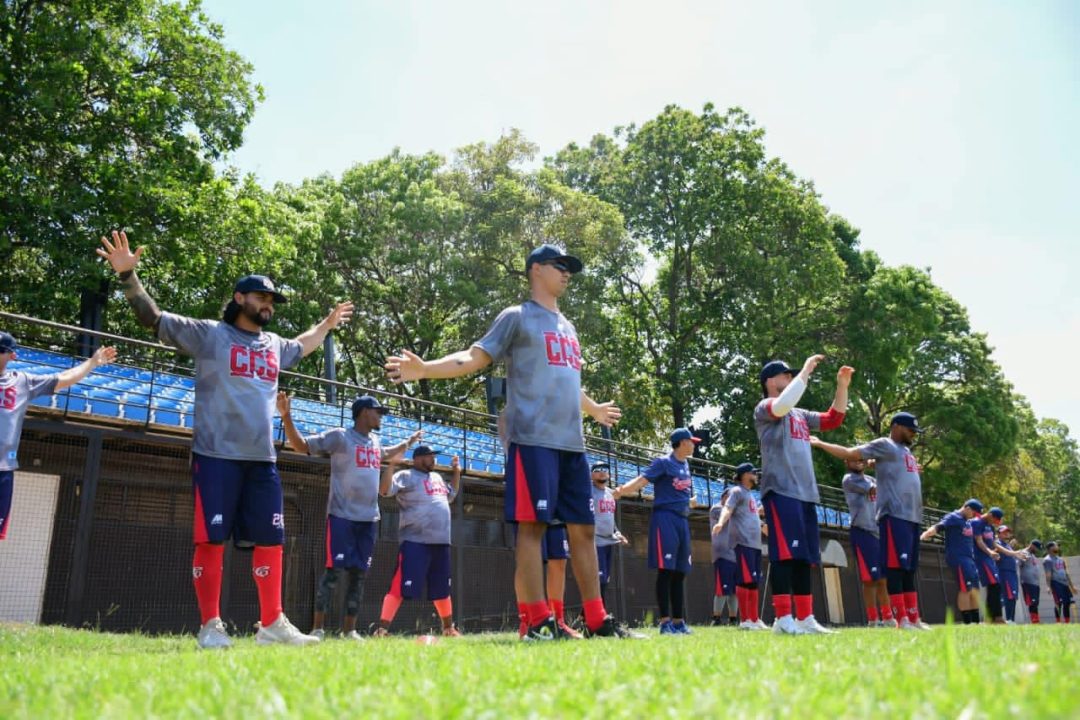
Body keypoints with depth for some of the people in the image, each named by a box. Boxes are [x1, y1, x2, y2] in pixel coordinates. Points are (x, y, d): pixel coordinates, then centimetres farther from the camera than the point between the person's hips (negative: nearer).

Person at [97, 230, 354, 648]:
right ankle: (211, 625, 8)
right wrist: (128, 276, -16)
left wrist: (327, 324, 43)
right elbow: (152, 318, -4)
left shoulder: (275, 345, 18)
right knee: (211, 540, -3)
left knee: (270, 540, 5)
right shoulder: (208, 334, 0)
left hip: (263, 460, 6)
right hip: (217, 456, -6)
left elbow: (302, 347, 41)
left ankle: (272, 624, 13)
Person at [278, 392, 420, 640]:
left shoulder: (375, 441, 15)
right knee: (333, 569, -8)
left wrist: (409, 442, 44)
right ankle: (318, 628, -1)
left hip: (369, 519, 7)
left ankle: (349, 629, 15)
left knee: (359, 573, 8)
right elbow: (301, 445, -9)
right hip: (342, 516, -7)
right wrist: (286, 416, -22)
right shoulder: (339, 436, -6)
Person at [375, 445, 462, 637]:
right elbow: (384, 490, -20)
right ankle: (382, 629, -12)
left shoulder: (437, 477, 19)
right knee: (400, 587, -14)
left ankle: (448, 628, 31)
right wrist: (392, 463, -27)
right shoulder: (406, 476, -5)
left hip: (441, 542, 7)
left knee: (442, 589, 18)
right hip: (415, 542, -7)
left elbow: (452, 495, 35)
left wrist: (456, 472, 29)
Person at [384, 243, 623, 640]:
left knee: (583, 529, 6)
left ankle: (597, 622, 11)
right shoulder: (516, 317, 5)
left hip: (572, 444, 7)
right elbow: (474, 358, -3)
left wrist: (594, 409, 52)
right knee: (532, 526, -9)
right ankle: (538, 622, -6)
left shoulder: (568, 328, 25)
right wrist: (424, 368, -18)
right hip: (532, 440, -7)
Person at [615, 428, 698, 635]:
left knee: (680, 573, 9)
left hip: (683, 520, 8)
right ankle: (665, 622, -7)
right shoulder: (663, 462, -7)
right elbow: (642, 480, -21)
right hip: (665, 518, -8)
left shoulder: (685, 465, 16)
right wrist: (622, 490, -37)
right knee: (665, 570, -10)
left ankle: (679, 621, 15)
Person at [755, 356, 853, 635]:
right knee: (785, 554, -13)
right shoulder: (764, 408, -1)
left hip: (806, 493, 9)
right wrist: (807, 369, -16)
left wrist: (842, 386, 14)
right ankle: (783, 619, -13)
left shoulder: (800, 414, 25)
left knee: (805, 557, 8)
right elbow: (782, 405, -23)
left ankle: (805, 618, 12)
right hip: (781, 491, -9)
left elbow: (833, 419, 25)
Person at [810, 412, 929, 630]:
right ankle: (902, 620, -9)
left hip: (913, 517, 9)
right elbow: (850, 453, -3)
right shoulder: (884, 446, -1)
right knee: (895, 567, -9)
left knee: (909, 570, 11)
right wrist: (819, 443, -6)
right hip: (894, 515, -9)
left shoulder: (907, 452, 24)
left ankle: (914, 619, 15)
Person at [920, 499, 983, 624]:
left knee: (975, 588, 12)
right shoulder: (953, 517, -8)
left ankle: (975, 621, 20)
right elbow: (938, 527, -24)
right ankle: (967, 622, -10)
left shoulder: (968, 522, 18)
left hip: (969, 558, 10)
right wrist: (927, 534, -44)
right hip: (957, 557, -10)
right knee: (965, 588, -12)